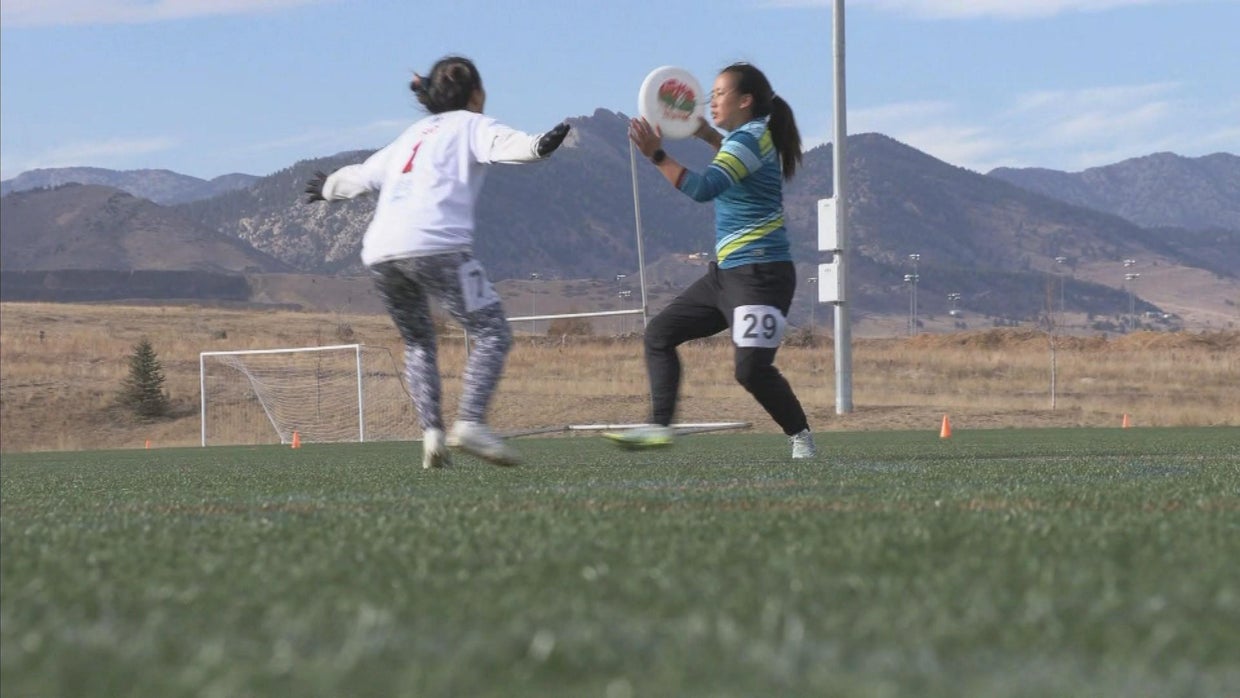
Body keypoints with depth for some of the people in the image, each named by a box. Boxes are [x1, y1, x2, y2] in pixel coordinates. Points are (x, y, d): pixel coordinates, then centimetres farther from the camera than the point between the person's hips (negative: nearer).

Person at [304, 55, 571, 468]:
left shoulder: (414, 134, 31)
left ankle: (431, 433, 4)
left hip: (379, 250, 7)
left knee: (417, 342, 19)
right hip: (435, 244, -7)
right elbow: (503, 143, -10)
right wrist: (537, 146, -29)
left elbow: (362, 175, 42)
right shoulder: (469, 125, 14)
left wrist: (327, 188, 62)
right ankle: (470, 423, -19)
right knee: (492, 332, -3)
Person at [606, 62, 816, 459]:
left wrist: (657, 155, -28)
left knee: (752, 368, -18)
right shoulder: (754, 137, 14)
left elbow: (704, 188, -28)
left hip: (759, 275, -11)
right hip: (727, 273, 11)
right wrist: (709, 136, 26)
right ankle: (659, 426, 4)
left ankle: (801, 438, -1)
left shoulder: (749, 138, -15)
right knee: (660, 334, 9)